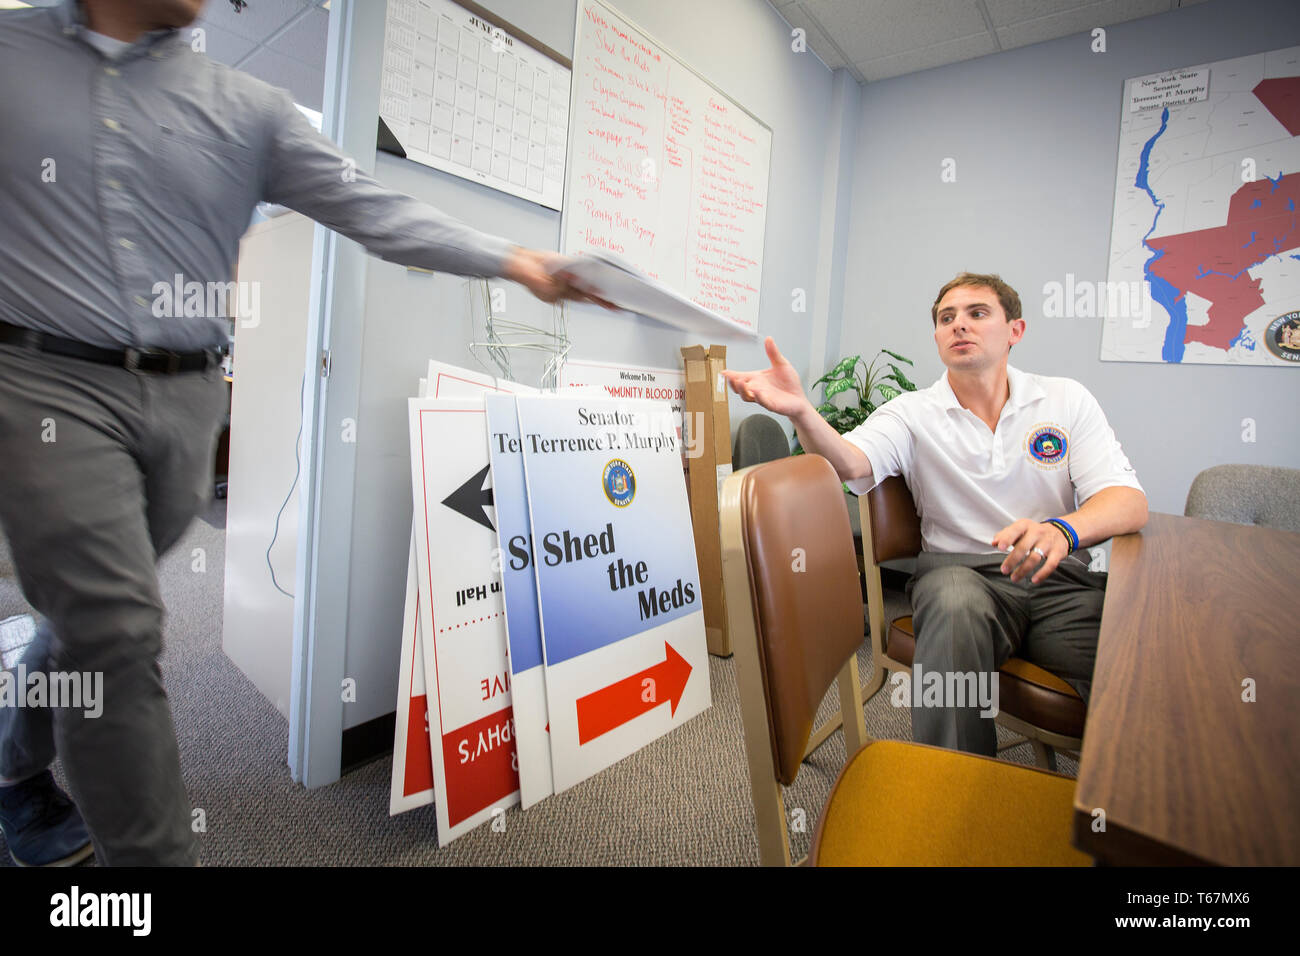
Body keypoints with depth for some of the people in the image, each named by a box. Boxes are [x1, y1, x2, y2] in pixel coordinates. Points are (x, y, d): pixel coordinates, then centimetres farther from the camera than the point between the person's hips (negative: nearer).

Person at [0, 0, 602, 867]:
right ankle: (156, 850, 7)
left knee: (95, 613, 15)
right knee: (117, 630, -9)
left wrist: (513, 260, -11)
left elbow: (373, 210, -1)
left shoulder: (250, 109, 9)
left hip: (187, 399, 2)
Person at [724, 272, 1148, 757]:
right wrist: (800, 411, -37)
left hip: (1056, 577, 2)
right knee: (957, 603, -36)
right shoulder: (912, 413, 5)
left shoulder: (1066, 400, 10)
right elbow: (851, 462, -15)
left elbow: (1129, 500, -1)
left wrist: (1063, 529, -24)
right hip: (959, 572, -1)